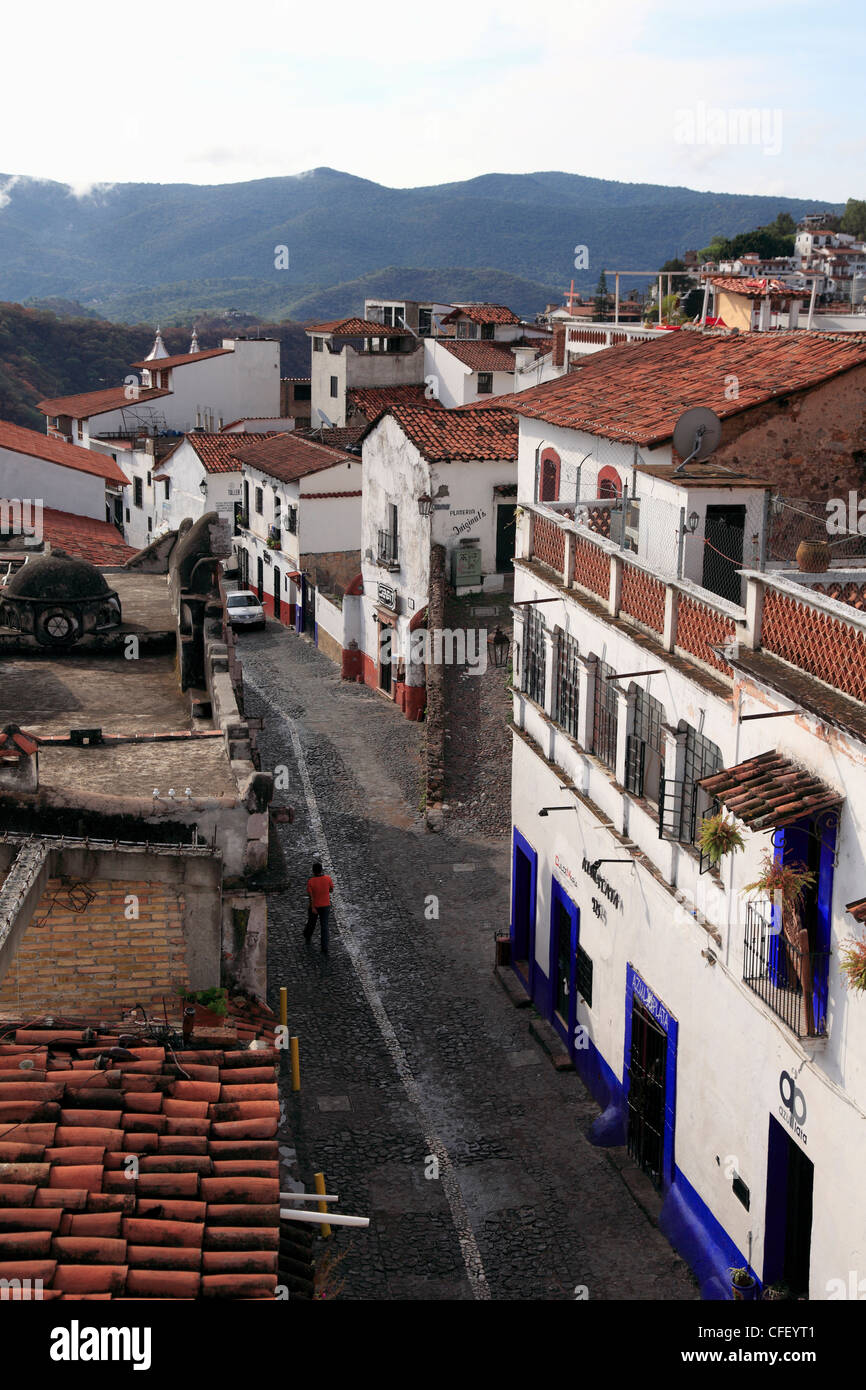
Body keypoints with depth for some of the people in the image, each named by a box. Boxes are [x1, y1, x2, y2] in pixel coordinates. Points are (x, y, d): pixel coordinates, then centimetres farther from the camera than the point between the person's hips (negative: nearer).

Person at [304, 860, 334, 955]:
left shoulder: (310, 881, -20)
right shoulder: (328, 878, -15)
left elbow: (310, 896, -19)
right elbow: (331, 890, -1)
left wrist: (313, 908, -13)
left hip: (315, 906, -1)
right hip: (326, 906, 1)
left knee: (311, 922, 26)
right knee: (324, 926, 6)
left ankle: (307, 937, 53)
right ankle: (324, 949, 2)